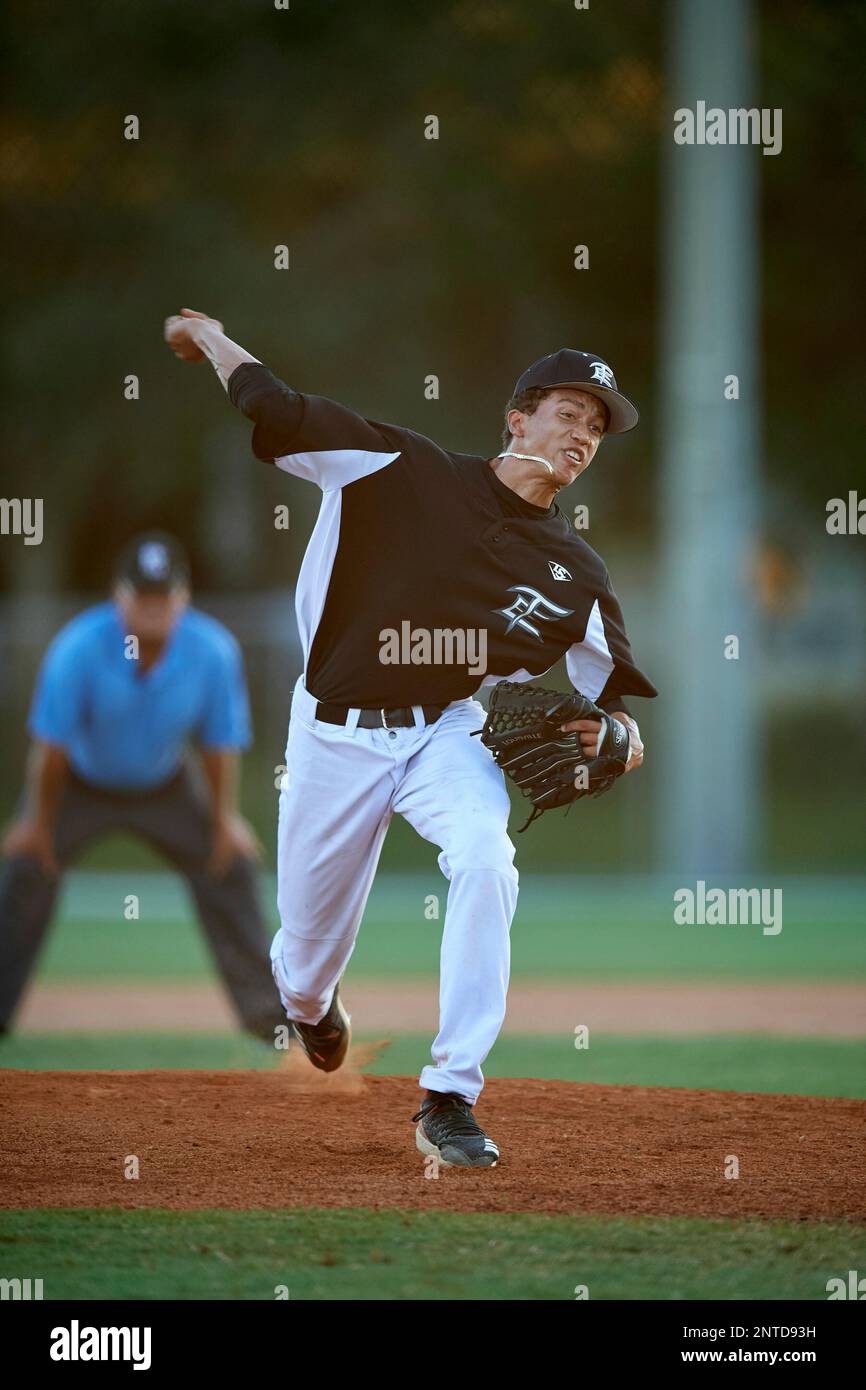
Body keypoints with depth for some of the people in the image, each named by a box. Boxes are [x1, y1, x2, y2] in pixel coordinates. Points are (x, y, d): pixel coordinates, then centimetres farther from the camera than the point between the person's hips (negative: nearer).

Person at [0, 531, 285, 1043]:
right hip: (82, 784, -2)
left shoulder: (215, 651, -26)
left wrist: (224, 818, -5)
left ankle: (267, 1008, 7)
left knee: (229, 866, -4)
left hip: (165, 785, 2)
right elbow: (52, 742, -22)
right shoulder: (81, 647, -32)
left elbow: (221, 743, -12)